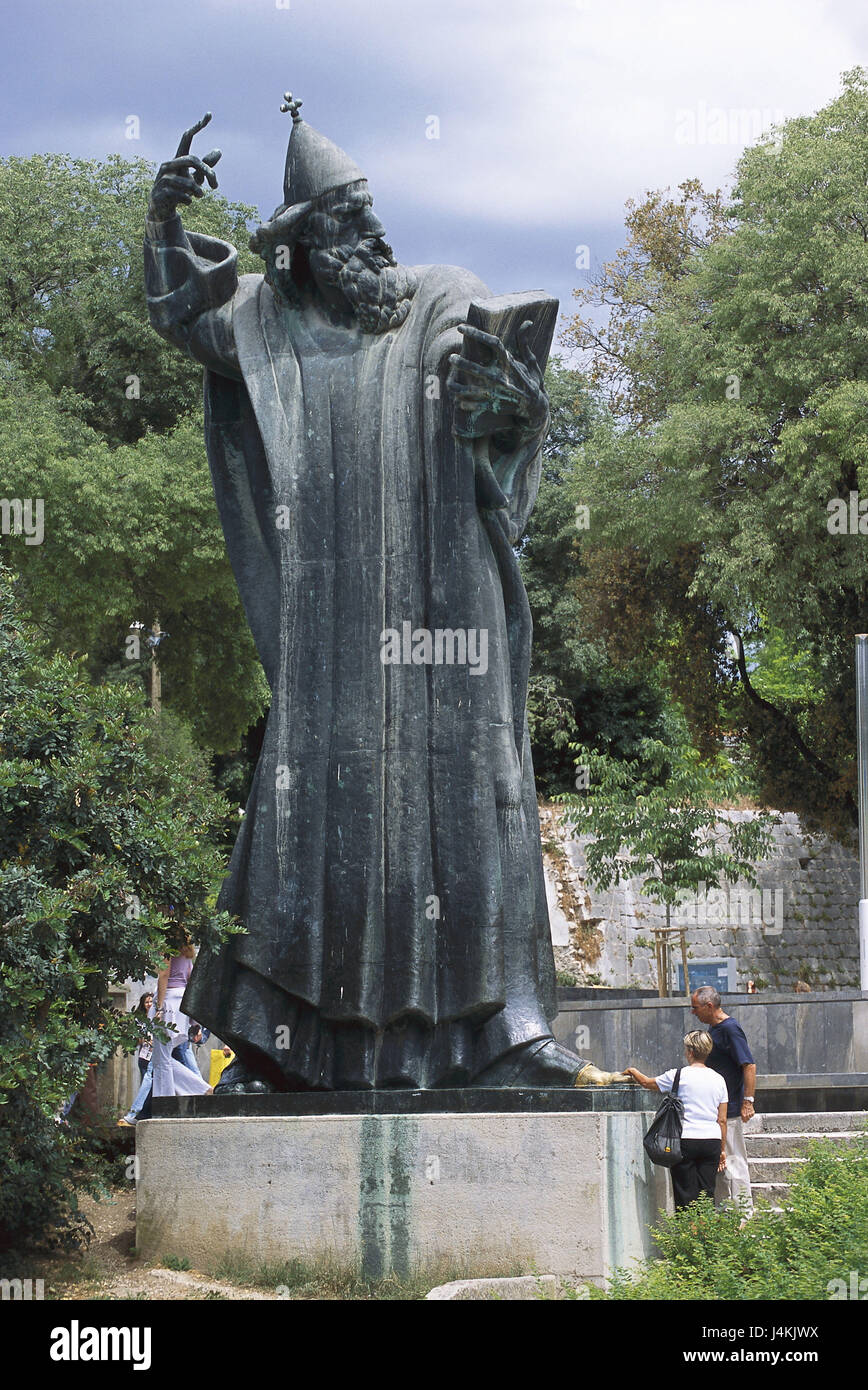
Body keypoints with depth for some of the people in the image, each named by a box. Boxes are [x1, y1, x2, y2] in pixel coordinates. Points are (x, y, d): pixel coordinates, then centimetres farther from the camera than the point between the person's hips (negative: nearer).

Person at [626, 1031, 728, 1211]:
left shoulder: (678, 1076, -5)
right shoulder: (718, 1079, 7)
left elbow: (647, 1083, 11)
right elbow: (722, 1120, 10)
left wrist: (633, 1071, 32)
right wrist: (722, 1149, 17)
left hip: (686, 1141, -4)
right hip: (712, 1141, 4)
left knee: (685, 1196, 0)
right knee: (707, 1194, 7)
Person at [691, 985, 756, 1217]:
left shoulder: (730, 1029, -16)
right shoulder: (712, 1028, 13)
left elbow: (749, 1066, -21)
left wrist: (748, 1101, -24)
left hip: (730, 1109, -10)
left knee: (733, 1161, -6)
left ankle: (744, 1213, -2)